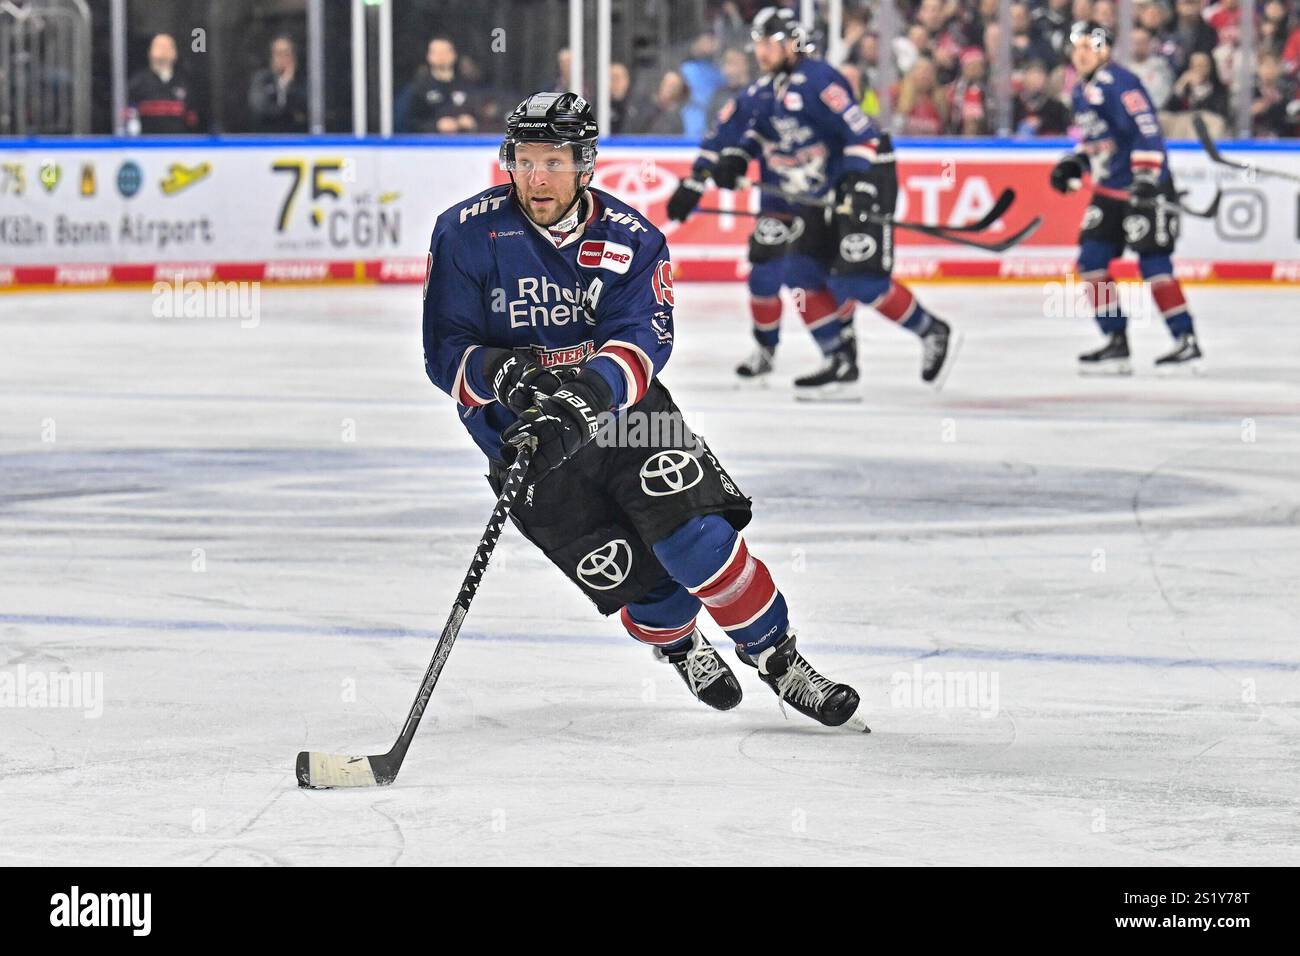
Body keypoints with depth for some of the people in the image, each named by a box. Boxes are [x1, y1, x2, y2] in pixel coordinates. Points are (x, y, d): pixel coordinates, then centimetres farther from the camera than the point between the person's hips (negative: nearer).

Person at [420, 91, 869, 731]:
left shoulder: (631, 240, -7)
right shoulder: (467, 234, -10)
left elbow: (642, 342, -20)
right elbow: (446, 353, -10)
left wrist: (584, 393, -41)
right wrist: (506, 375, -32)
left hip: (623, 413, 1)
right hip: (522, 436, -1)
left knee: (692, 531, -20)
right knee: (632, 577, -8)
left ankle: (780, 661, -3)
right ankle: (682, 649, 27)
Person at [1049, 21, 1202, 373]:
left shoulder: (1117, 83, -16)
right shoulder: (1082, 92, 15)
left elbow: (1146, 130, -24)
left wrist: (1146, 178, -30)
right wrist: (1074, 164, 11)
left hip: (1146, 189, -10)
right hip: (1110, 191, 10)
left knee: (1153, 264, -12)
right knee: (1091, 262, 4)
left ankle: (1187, 344, -7)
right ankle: (1116, 343, 8)